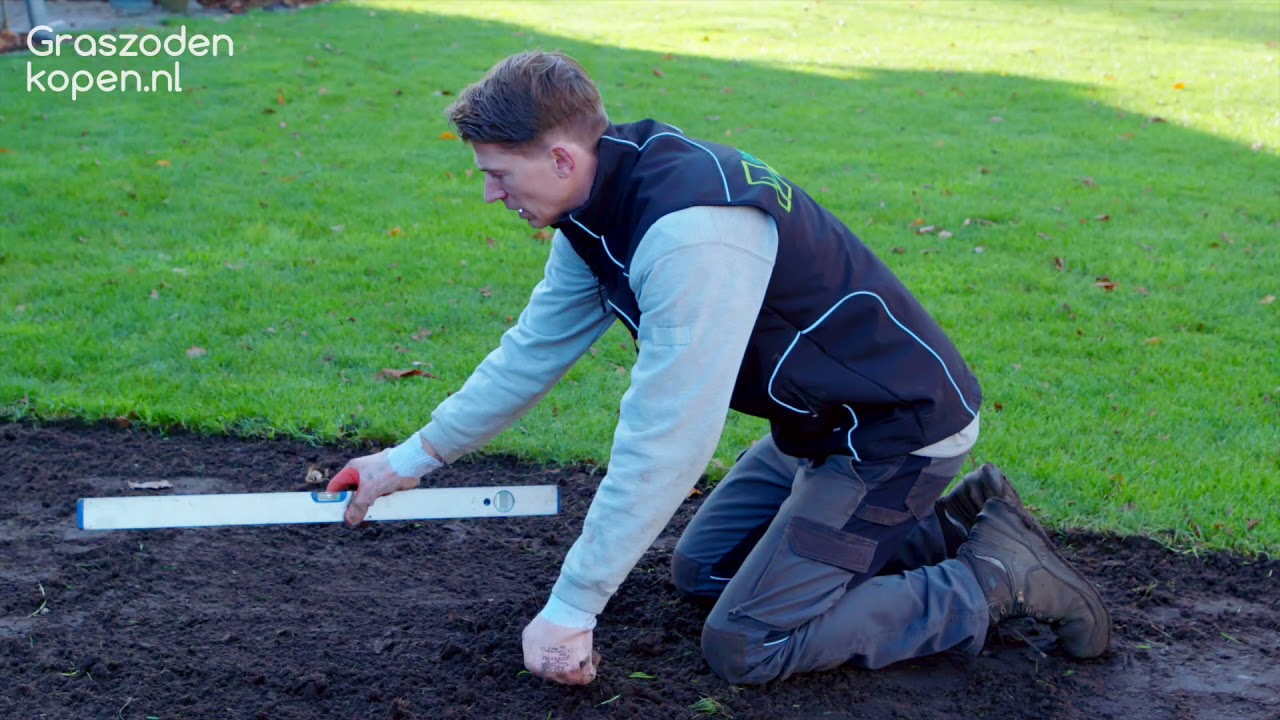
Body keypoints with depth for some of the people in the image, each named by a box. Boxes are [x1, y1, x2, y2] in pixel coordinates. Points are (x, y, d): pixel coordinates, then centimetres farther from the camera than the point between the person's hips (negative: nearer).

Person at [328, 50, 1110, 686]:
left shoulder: (690, 231, -32)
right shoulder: (601, 205, -1)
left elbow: (663, 442, -32)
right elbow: (536, 348, 11)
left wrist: (571, 609, -26)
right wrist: (415, 457, 16)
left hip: (899, 428, -10)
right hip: (823, 421, 10)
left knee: (745, 645, -10)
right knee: (702, 567, 19)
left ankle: (1001, 578, 1)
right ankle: (955, 524, 19)